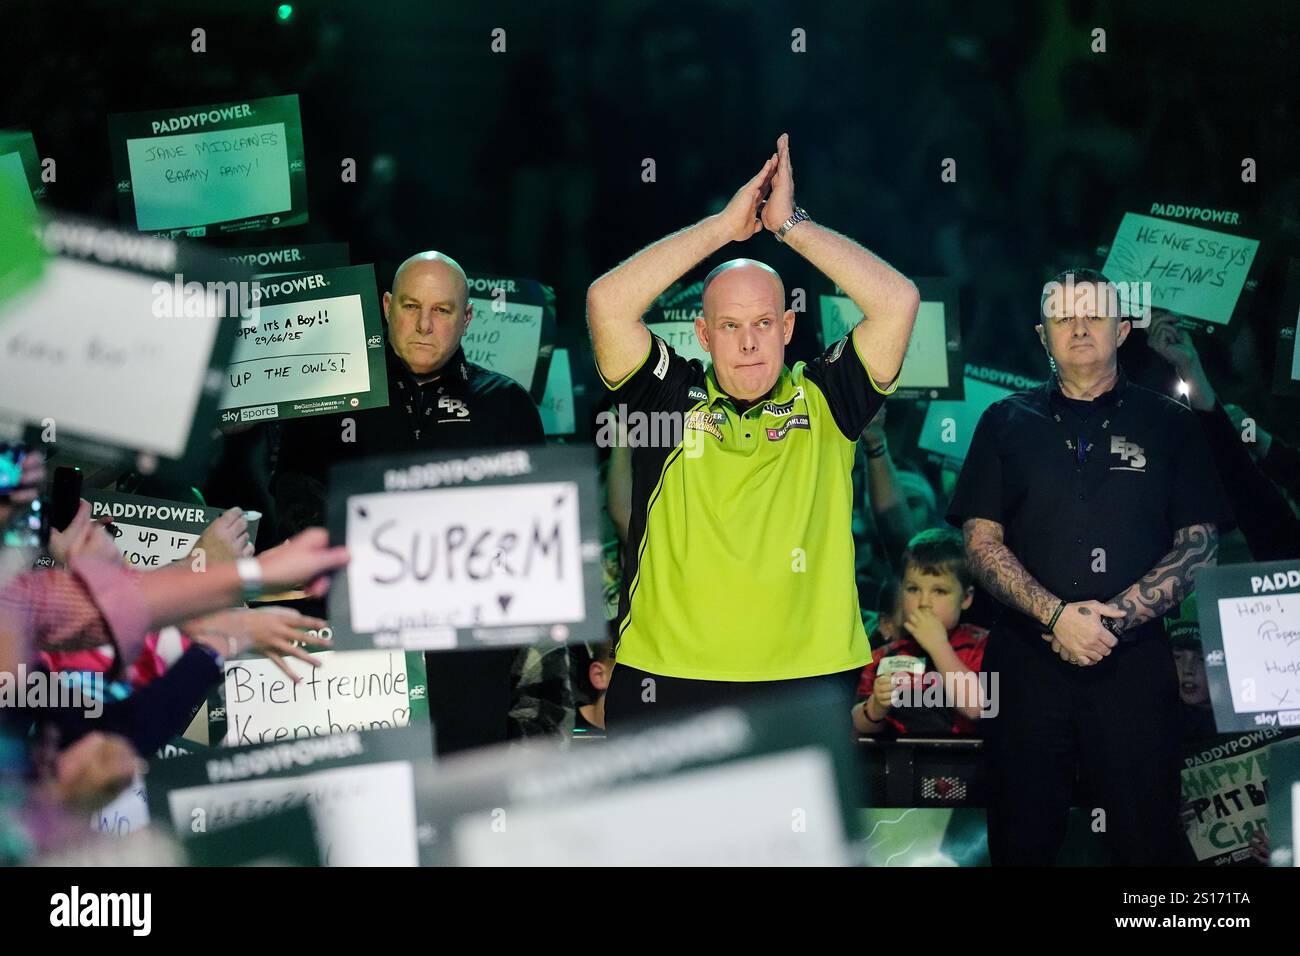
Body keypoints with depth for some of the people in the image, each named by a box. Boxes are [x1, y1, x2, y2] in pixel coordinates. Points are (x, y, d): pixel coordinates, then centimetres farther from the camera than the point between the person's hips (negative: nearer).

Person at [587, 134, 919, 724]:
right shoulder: (671, 398, 7)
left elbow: (897, 301, -3)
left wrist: (790, 224, 1)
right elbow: (608, 301, -7)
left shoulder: (822, 400, 8)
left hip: (808, 681, 1)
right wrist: (725, 226, -2)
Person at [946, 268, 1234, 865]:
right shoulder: (1006, 423, 9)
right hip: (1025, 661, 1)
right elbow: (981, 540, 2)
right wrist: (1055, 615, -14)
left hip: (1134, 663, -1)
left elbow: (1199, 544, 1)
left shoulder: (1166, 424, 7)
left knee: (1148, 839, 0)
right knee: (1021, 839, 6)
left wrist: (1109, 619, -12)